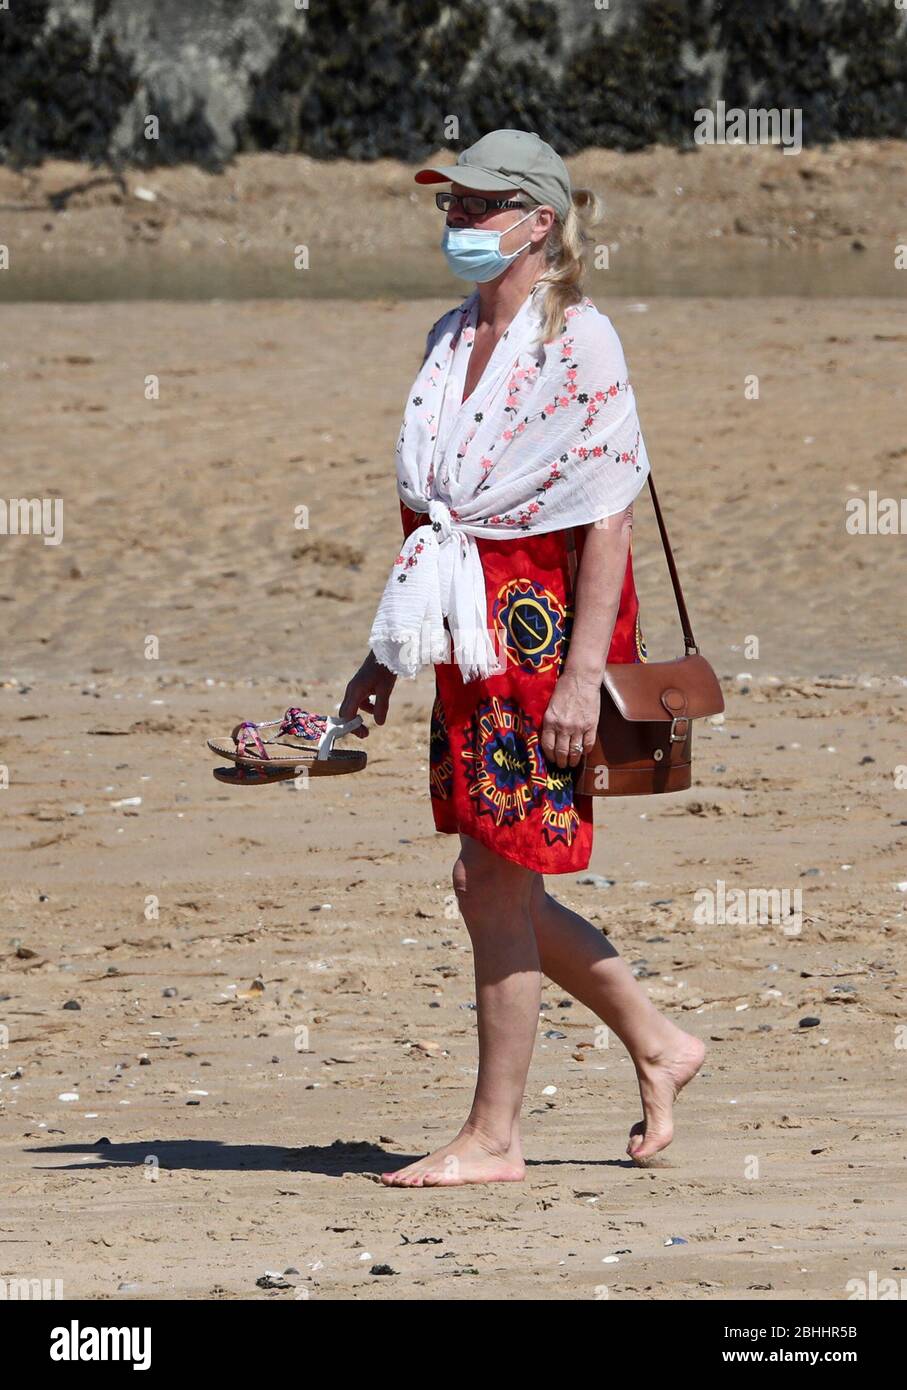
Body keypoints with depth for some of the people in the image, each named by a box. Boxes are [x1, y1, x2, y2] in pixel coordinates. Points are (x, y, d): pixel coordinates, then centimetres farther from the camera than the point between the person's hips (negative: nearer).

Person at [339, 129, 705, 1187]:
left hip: (547, 621, -8)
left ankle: (493, 1136, 2)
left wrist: (582, 673, -20)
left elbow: (608, 520, -14)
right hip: (471, 637, 8)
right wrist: (387, 654, 18)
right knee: (489, 889, 9)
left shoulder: (579, 342, -10)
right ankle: (656, 1045, 26)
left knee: (495, 880, -6)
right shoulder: (451, 339, 13)